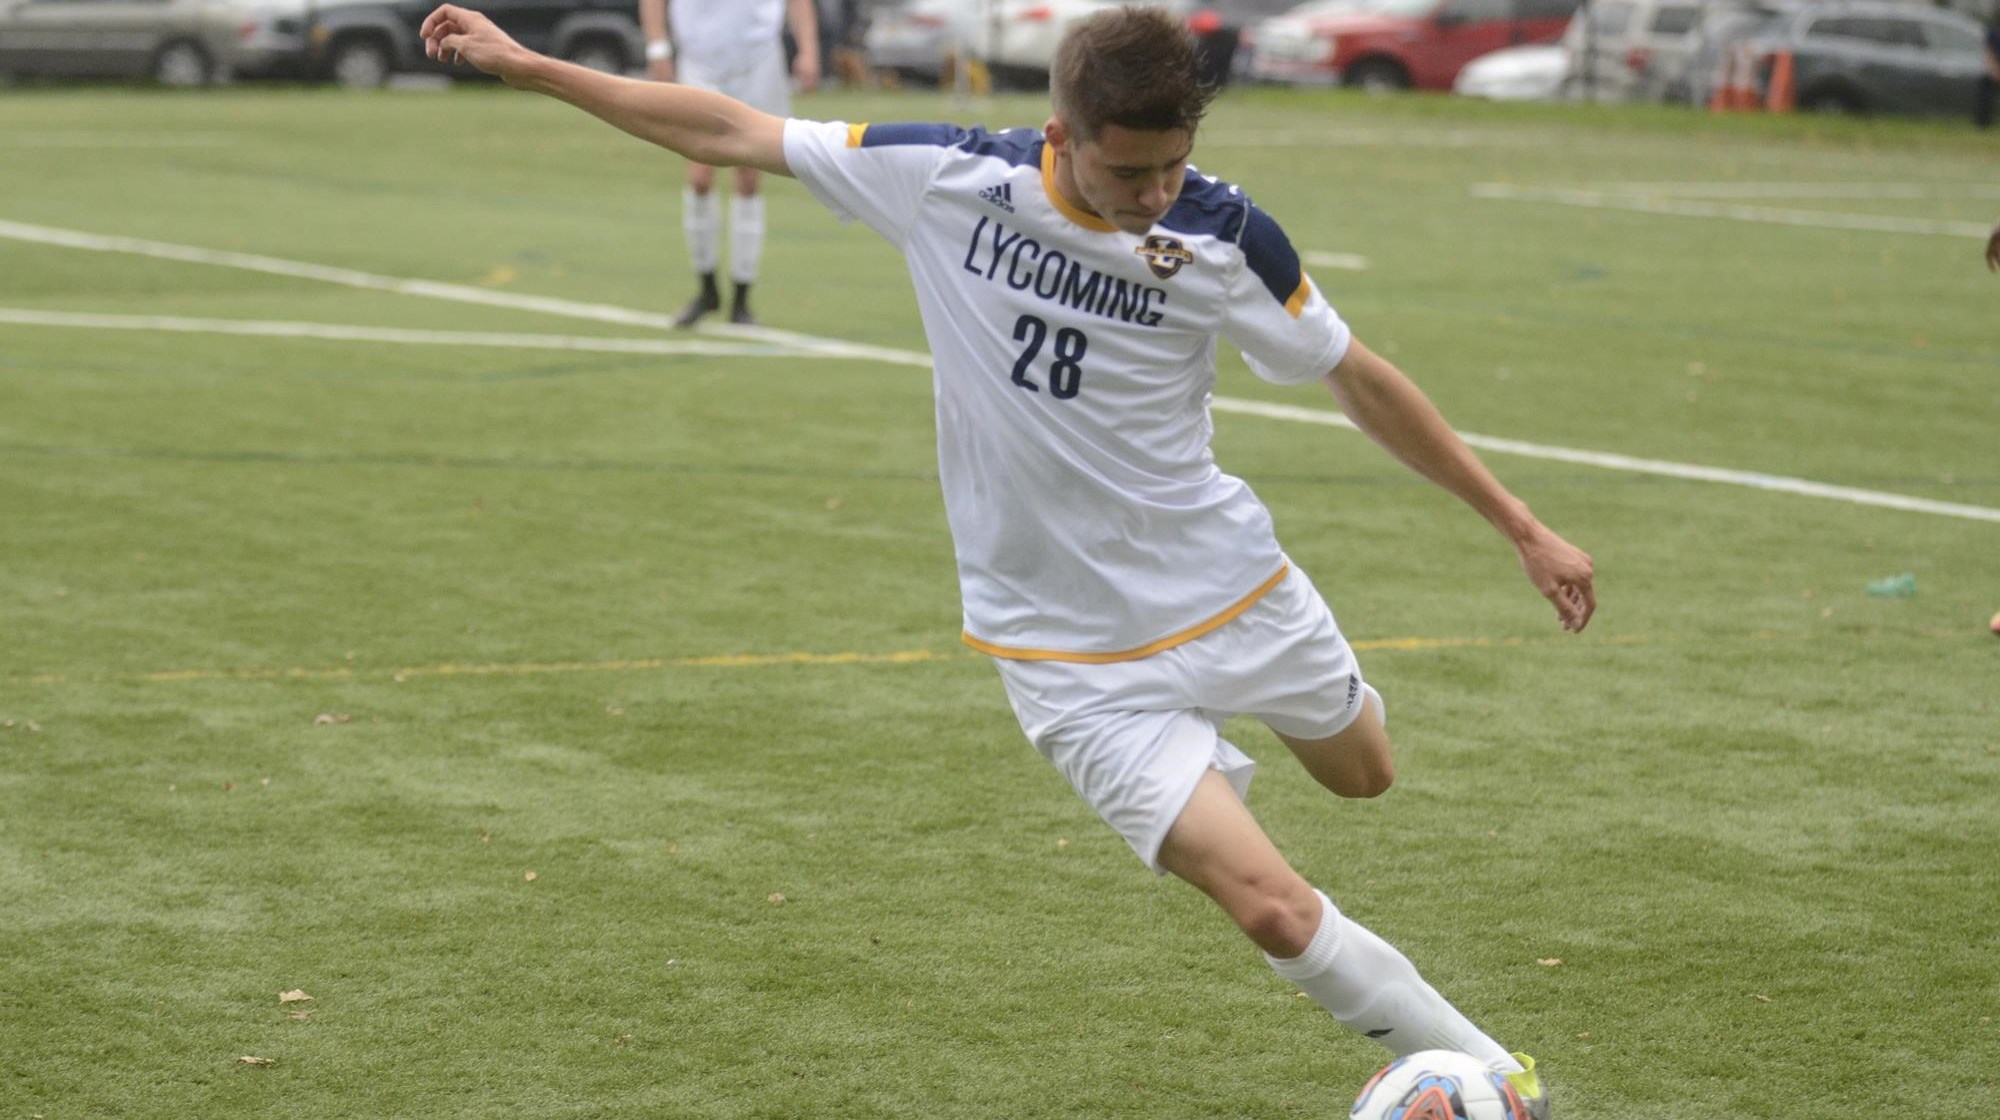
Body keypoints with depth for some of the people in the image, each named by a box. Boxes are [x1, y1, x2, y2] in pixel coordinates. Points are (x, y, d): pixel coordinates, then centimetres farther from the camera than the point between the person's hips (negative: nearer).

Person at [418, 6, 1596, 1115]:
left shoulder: (1224, 235, -15)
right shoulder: (948, 178, -17)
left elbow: (1359, 377, -3)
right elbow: (733, 132, -6)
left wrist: (1523, 525, -1)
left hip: (1227, 581, 2)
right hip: (1068, 642, -2)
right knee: (1273, 907, -12)